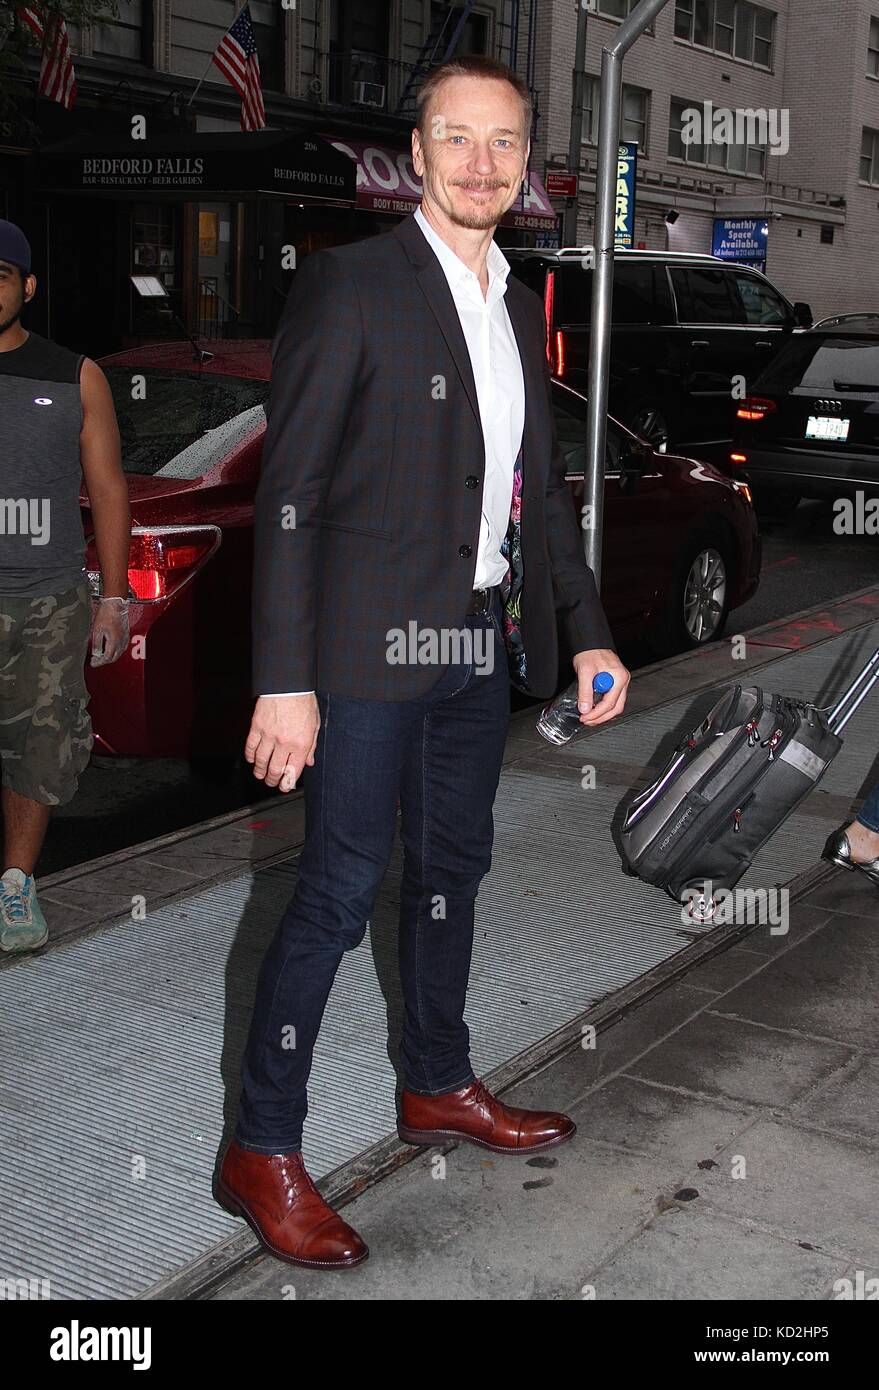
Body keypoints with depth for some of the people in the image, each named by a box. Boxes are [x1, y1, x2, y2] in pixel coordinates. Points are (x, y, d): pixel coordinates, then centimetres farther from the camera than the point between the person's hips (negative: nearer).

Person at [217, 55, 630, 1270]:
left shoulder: (521, 309, 13)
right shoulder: (349, 284, -9)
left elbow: (542, 487, 18)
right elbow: (289, 492, -14)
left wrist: (588, 632, 12)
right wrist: (286, 680, -19)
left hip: (480, 643, 7)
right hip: (372, 644, -7)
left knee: (452, 869, 17)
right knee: (338, 892, -3)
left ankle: (438, 1087, 35)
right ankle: (261, 1150, 10)